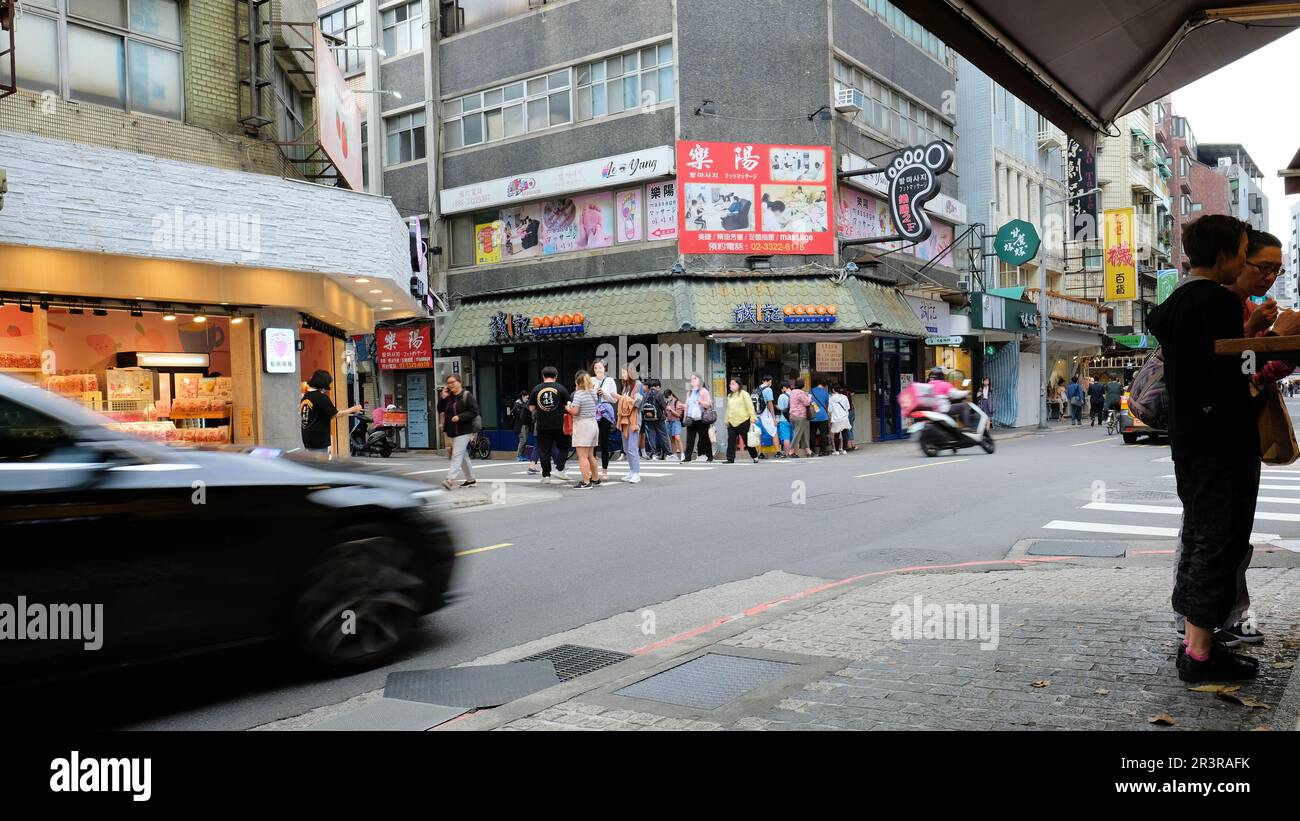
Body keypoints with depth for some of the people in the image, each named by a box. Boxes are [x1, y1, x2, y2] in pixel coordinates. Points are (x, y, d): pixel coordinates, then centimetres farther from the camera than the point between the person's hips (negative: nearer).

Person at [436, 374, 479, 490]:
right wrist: (442, 398, -4)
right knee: (463, 456, 14)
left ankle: (450, 479, -23)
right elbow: (440, 410, 10)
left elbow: (474, 412, -13)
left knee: (457, 455, -15)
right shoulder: (448, 397, 12)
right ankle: (471, 480, 23)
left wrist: (460, 417, -22)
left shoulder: (467, 396, -8)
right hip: (452, 431, 8)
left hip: (464, 431, -8)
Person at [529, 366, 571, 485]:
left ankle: (546, 476, 7)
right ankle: (559, 470, 3)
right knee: (563, 447, 15)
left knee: (544, 451, 7)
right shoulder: (561, 388, -3)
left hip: (542, 425, 1)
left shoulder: (536, 389, 1)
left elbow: (531, 408, 4)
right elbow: (567, 407, -5)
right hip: (558, 425, -1)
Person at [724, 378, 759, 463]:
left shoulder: (744, 394, -4)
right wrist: (727, 420, 13)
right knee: (731, 441, -3)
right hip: (732, 422, 5)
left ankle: (755, 457, 21)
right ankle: (730, 459, -1)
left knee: (747, 441, 5)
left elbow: (750, 406, -10)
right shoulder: (729, 396, 15)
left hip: (743, 422, -5)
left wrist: (752, 417, -17)